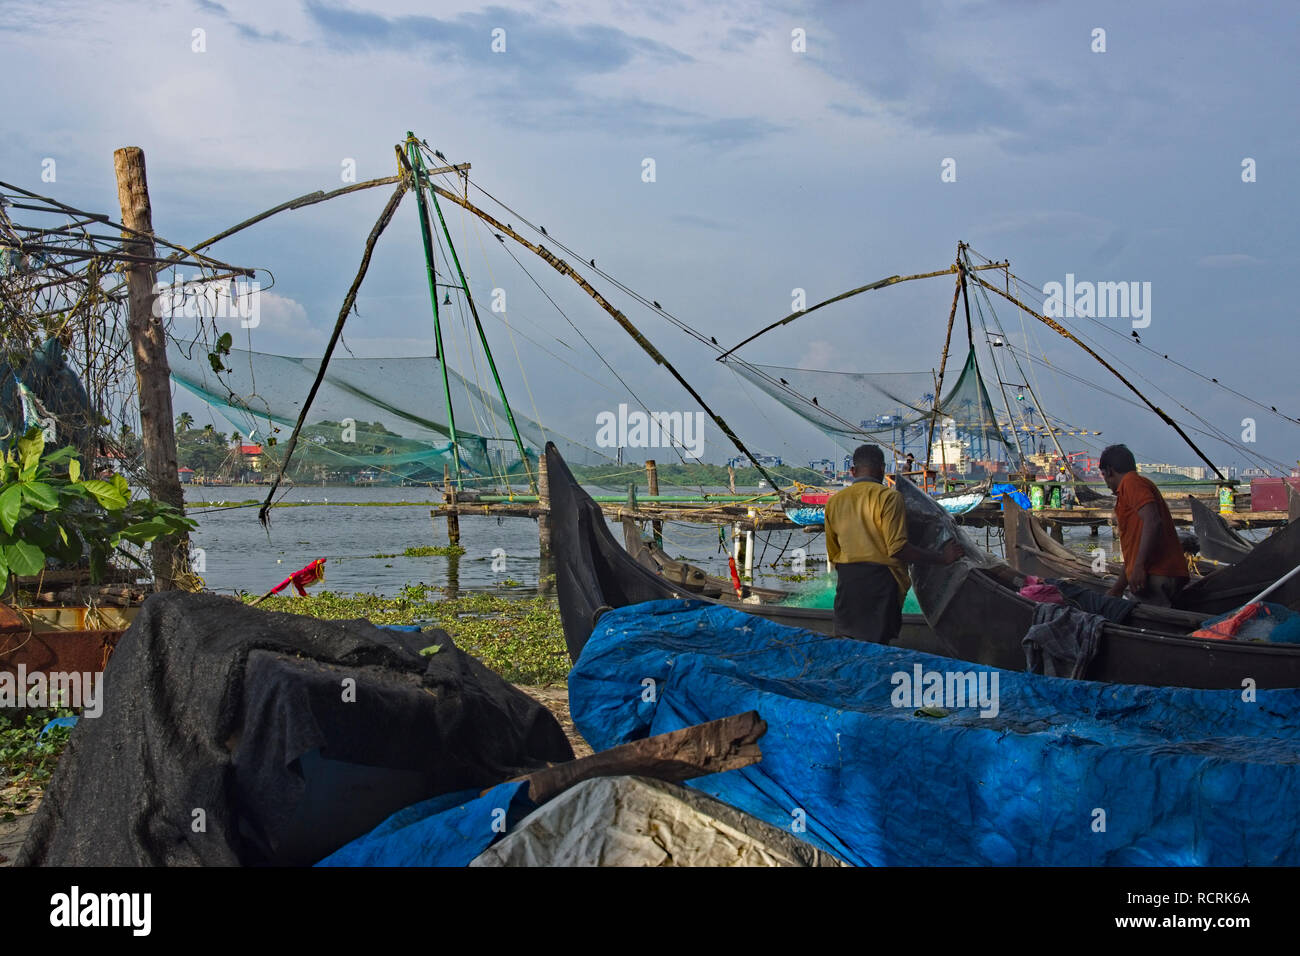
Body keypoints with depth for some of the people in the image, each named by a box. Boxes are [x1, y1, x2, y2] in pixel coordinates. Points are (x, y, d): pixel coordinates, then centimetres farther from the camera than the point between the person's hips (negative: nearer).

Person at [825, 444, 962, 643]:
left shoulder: (834, 501, 11)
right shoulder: (888, 497, -7)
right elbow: (898, 548, -15)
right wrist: (942, 557, -8)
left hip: (846, 581, 5)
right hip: (879, 579, -5)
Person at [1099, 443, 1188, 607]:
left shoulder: (1131, 483, -1)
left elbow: (1153, 522, -18)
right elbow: (1133, 553, 34)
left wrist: (1139, 567, -23)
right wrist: (1114, 593, 37)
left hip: (1154, 577, -10)